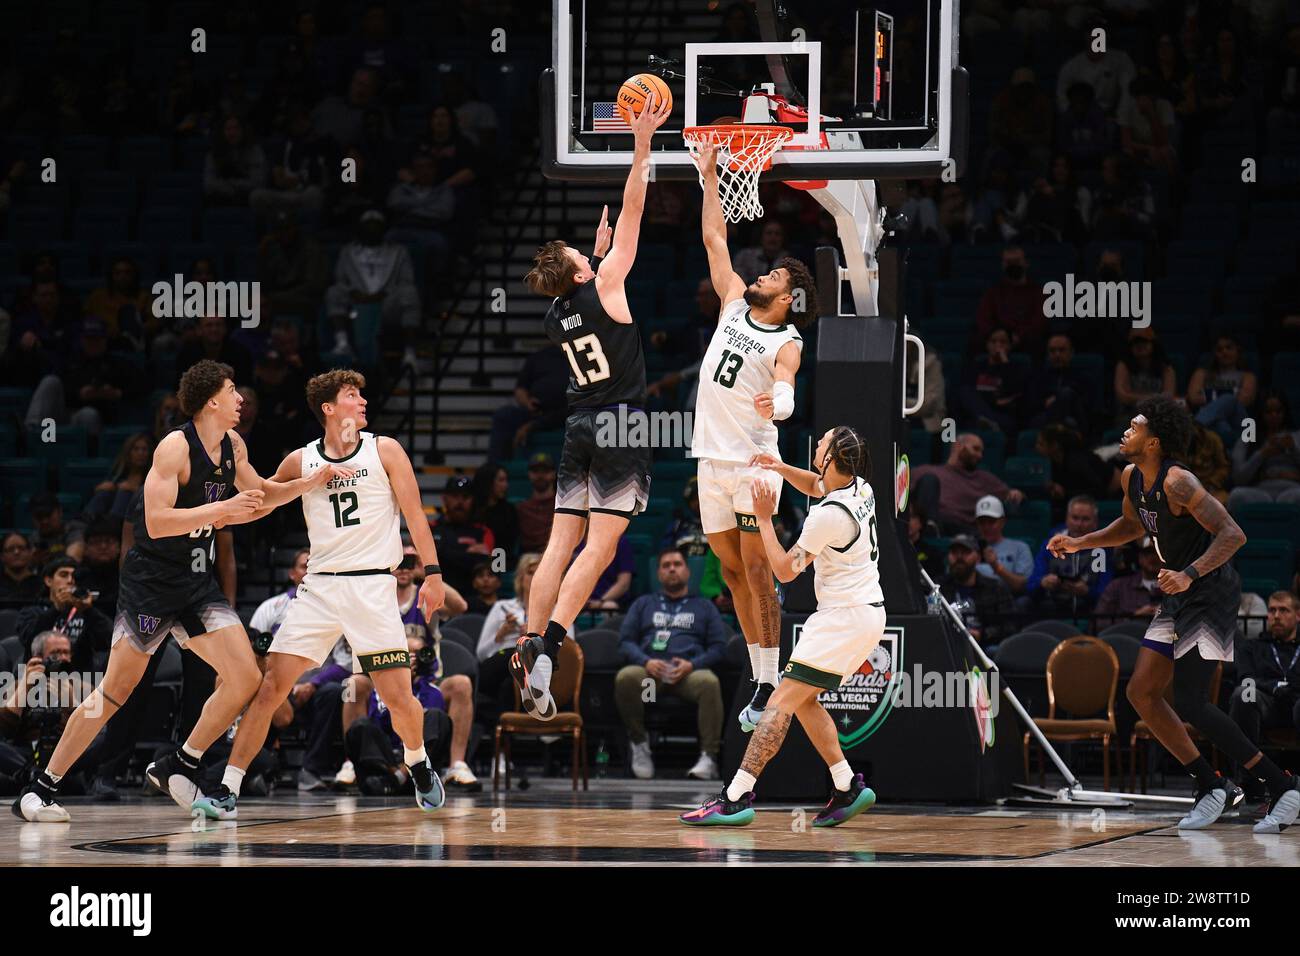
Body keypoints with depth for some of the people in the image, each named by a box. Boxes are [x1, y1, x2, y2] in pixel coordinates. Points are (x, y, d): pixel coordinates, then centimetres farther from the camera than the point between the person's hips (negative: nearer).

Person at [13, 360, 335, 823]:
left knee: (244, 678, -6)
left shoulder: (233, 446, 6)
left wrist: (312, 482, 11)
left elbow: (260, 495, 24)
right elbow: (156, 522, -26)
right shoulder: (176, 447, -18)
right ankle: (41, 789, 3)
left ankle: (177, 767, 9)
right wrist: (221, 509, -28)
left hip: (197, 584, 7)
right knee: (116, 689, -5)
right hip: (151, 580, -7)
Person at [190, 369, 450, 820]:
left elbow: (414, 513, 2)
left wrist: (432, 572, -7)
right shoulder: (301, 461, 8)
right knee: (270, 686, -9)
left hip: (372, 584, -1)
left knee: (398, 695, -5)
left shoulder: (384, 450, 4)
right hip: (319, 587, 1)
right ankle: (227, 791, -9)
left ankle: (419, 765, 27)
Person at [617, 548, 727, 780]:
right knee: (625, 678, -36)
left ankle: (709, 756, -36)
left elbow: (718, 647, 14)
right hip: (648, 669, 1)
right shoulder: (643, 604, 29)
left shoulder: (704, 607, 26)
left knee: (709, 682, -38)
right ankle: (639, 743, -18)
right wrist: (646, 662, -7)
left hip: (690, 671, -1)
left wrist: (691, 665, -7)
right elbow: (626, 641, 16)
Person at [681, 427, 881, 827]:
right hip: (869, 612, 10)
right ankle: (848, 788, 14)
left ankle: (737, 798, -20)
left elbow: (785, 570, -12)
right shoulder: (859, 487, 6)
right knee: (802, 700, 17)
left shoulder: (829, 514, -21)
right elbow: (815, 486, 31)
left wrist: (764, 519, -6)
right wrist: (782, 468, 15)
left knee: (782, 701, -13)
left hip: (845, 618, -10)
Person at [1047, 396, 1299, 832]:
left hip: (1211, 595, -10)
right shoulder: (1132, 479, 6)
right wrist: (1080, 542, 16)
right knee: (1141, 691, 6)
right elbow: (1131, 525, 27)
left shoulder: (1177, 483, -23)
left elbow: (1233, 535, -29)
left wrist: (1190, 575, -40)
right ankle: (1212, 787, 13)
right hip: (1180, 598, 10)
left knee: (1188, 702, -14)